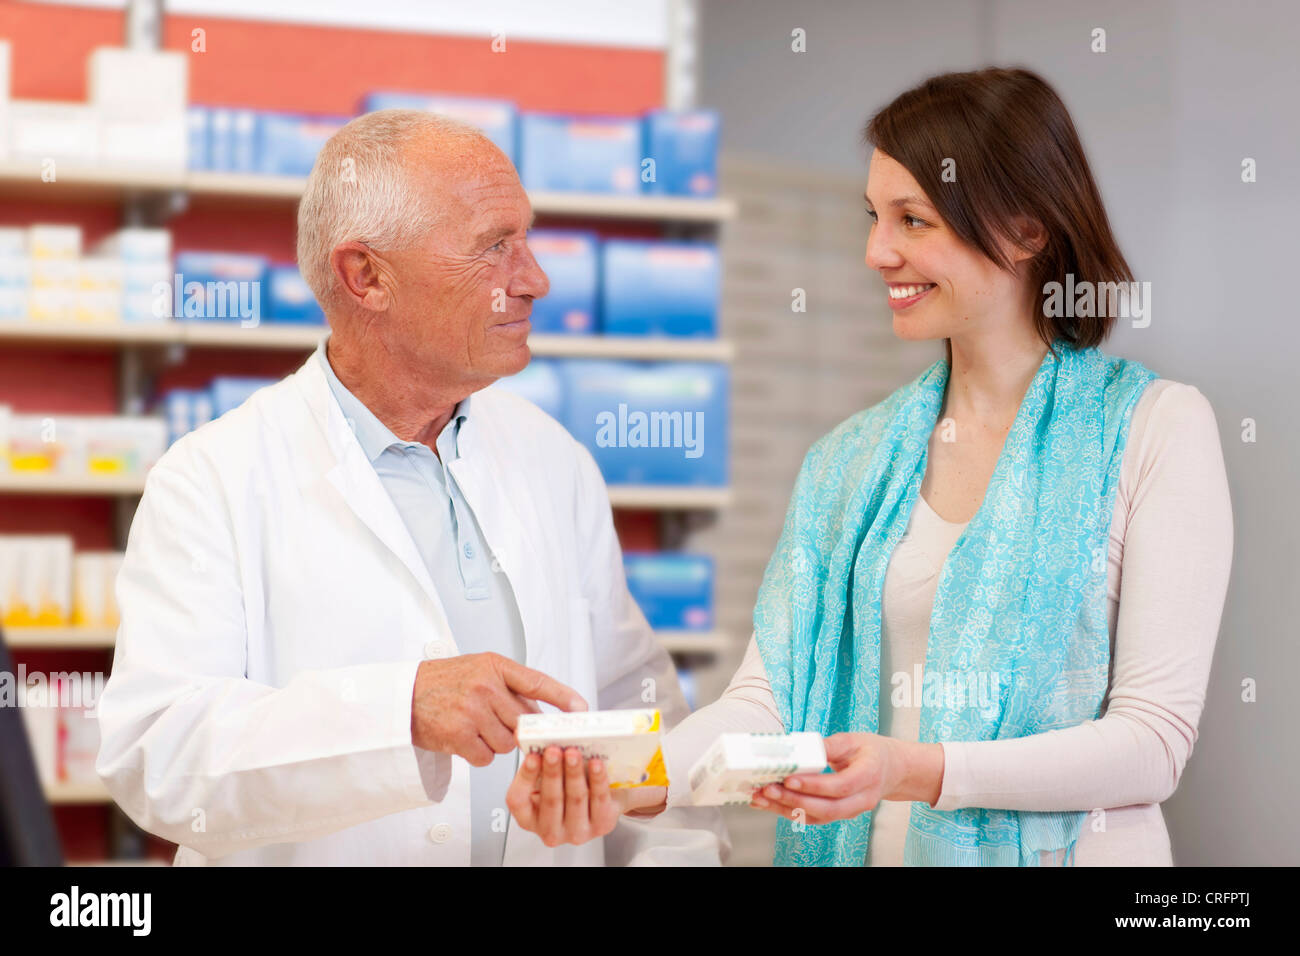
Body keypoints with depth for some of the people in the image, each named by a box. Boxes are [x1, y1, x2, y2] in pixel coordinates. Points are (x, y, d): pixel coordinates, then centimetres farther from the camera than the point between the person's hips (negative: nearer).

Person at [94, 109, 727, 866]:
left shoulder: (555, 462, 11)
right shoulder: (211, 482, -5)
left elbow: (638, 699, 14)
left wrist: (676, 846, -4)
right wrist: (403, 707, -26)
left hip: (552, 849, 3)